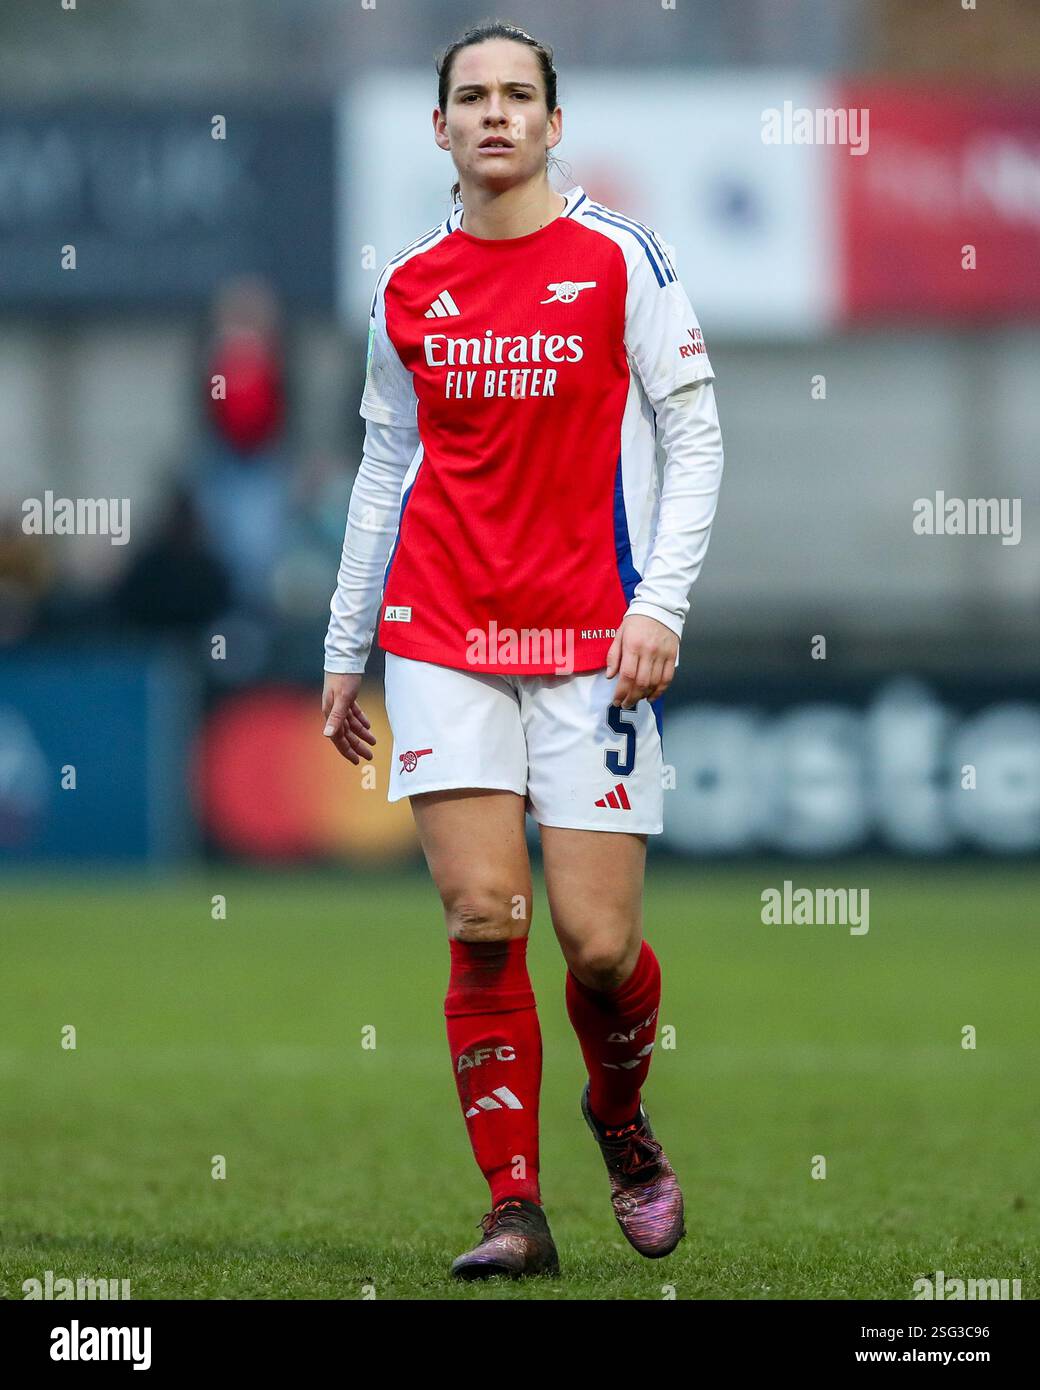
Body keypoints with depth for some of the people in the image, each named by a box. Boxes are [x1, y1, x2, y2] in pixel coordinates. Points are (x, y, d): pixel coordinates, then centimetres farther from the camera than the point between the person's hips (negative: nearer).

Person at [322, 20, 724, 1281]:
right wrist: (343, 648, 18)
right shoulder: (408, 288, 9)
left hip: (591, 638, -2)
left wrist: (660, 604, -11)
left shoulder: (618, 260, 0)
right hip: (443, 635, 2)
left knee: (600, 942, -5)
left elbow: (694, 439, 0)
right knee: (482, 921, -9)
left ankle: (621, 1119, 27)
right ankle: (515, 1210, -2)